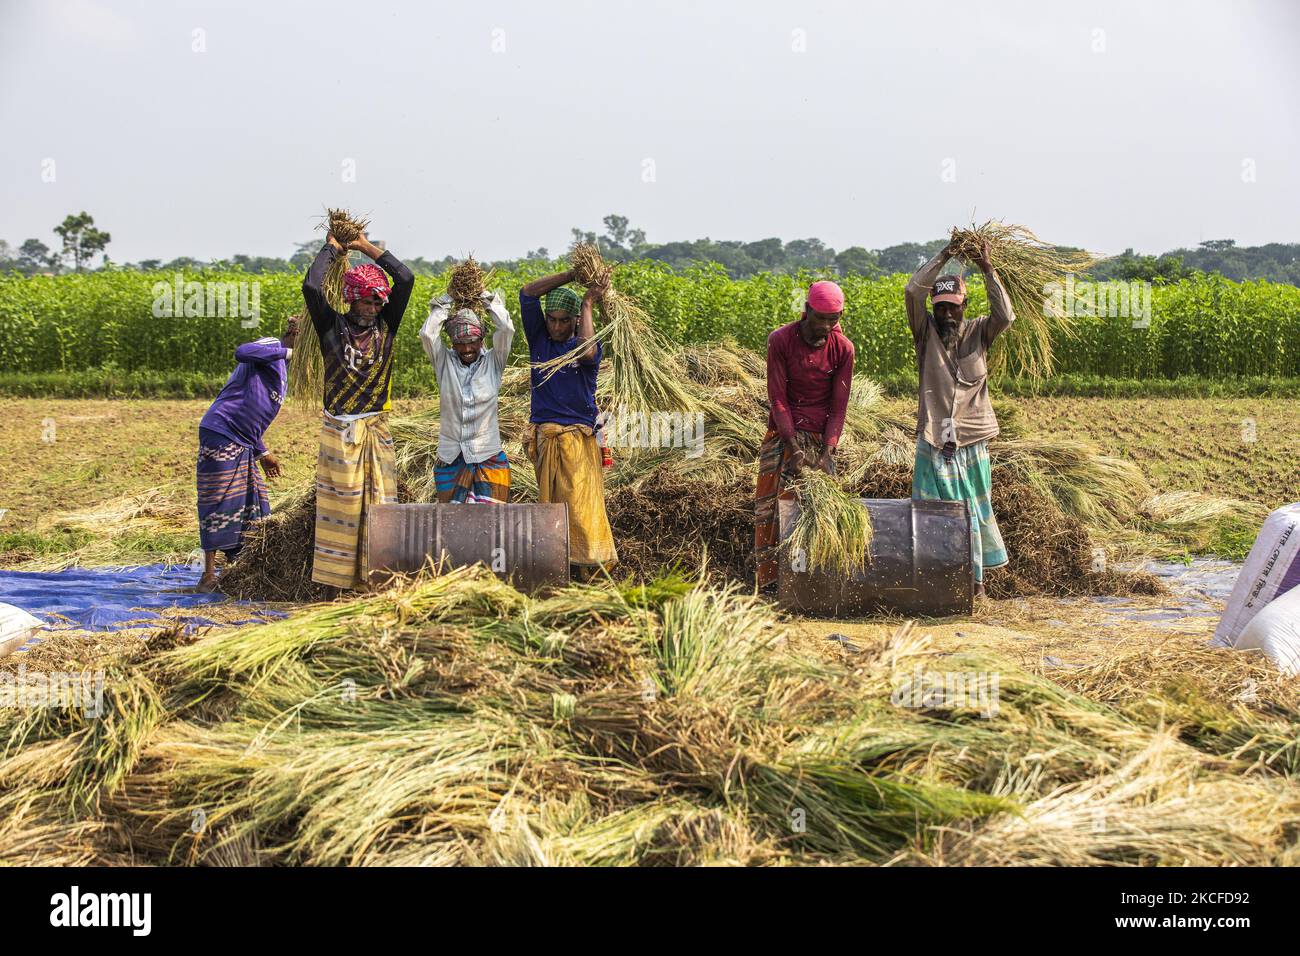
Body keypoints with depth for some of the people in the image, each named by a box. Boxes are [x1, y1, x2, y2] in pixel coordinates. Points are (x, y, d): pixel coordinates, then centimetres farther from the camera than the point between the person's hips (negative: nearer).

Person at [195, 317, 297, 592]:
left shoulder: (280, 366, 22)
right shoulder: (271, 347, -7)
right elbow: (242, 352, -31)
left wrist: (263, 453, 28)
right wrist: (286, 352, -23)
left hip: (242, 445, 10)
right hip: (221, 433, -10)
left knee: (251, 503, 11)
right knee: (221, 502, -7)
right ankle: (209, 574, -1)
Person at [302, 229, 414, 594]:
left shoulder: (385, 327, 7)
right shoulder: (332, 327, 0)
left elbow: (405, 279, -1)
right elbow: (311, 287, -13)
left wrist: (366, 246, 5)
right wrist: (331, 248, 2)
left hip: (376, 431, 3)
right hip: (338, 432, -3)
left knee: (379, 507, 0)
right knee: (337, 507, -2)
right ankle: (331, 589, 1)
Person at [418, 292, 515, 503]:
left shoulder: (493, 363, 3)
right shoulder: (444, 362, 5)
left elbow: (507, 330, -9)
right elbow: (426, 334, -8)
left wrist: (491, 301, 2)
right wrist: (443, 306, 0)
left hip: (489, 459, -1)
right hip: (450, 460, 1)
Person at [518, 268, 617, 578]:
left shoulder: (585, 345, 1)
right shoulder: (539, 339, 10)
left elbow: (587, 353, -26)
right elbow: (528, 292, 1)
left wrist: (588, 305, -14)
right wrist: (574, 274, -3)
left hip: (578, 437, -4)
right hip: (544, 436, 4)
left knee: (581, 505, -9)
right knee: (550, 505, 4)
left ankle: (589, 570, -10)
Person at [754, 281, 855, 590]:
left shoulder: (842, 348, -5)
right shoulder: (780, 340, -9)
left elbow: (839, 405, -3)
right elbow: (777, 398, -9)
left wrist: (828, 451, -15)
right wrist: (794, 447, -16)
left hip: (820, 437, 1)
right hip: (782, 433, -1)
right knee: (767, 503, -4)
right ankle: (766, 578, 1)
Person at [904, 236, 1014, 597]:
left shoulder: (978, 332, 4)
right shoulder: (926, 331, 1)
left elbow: (1005, 316, -15)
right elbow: (913, 290, -13)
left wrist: (987, 269, -14)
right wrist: (943, 256, -10)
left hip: (971, 441, 1)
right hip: (933, 441, -1)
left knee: (973, 511, 9)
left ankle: (976, 575, 19)